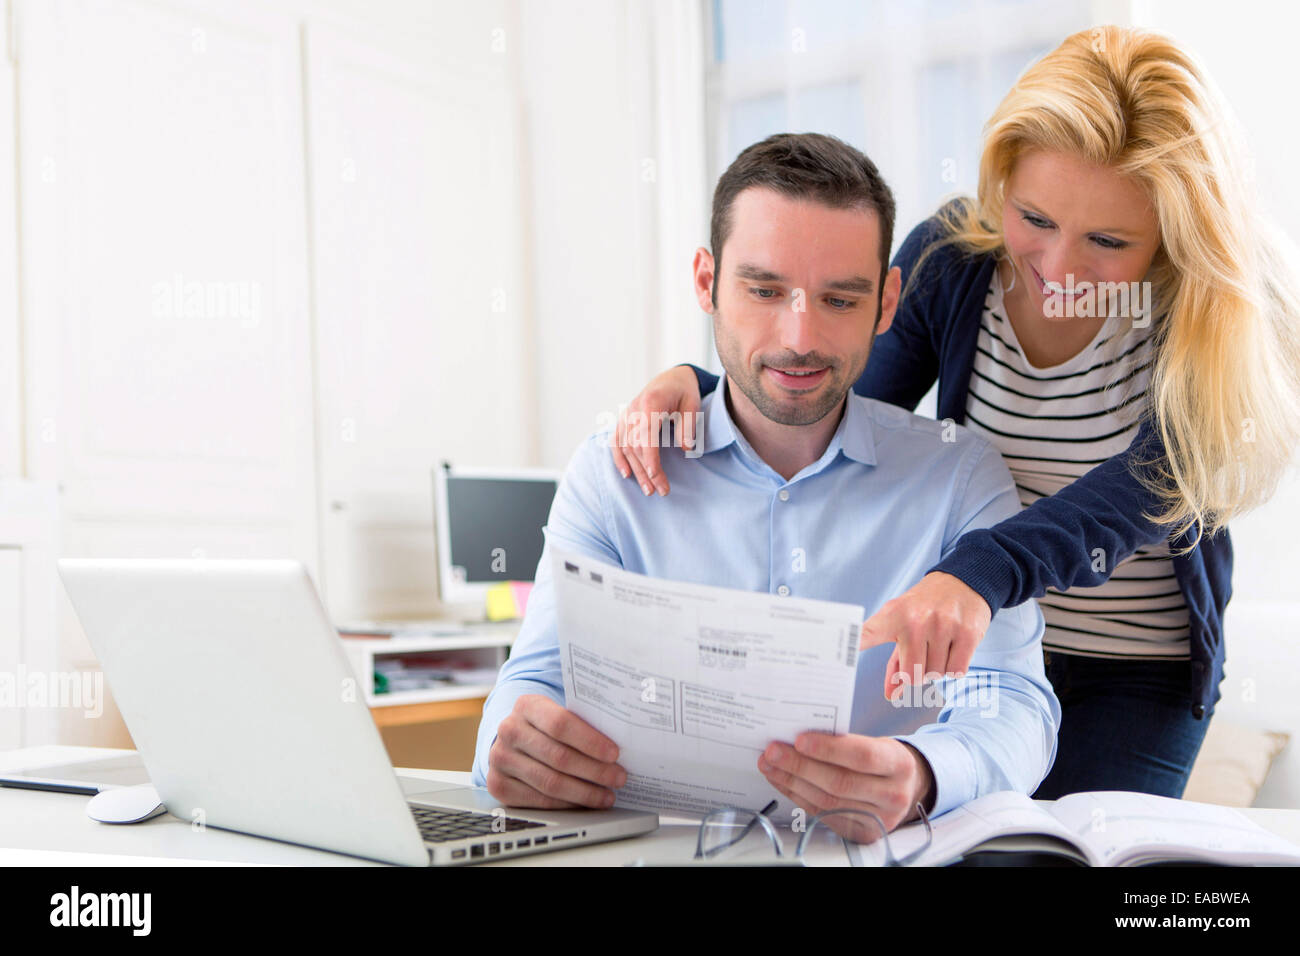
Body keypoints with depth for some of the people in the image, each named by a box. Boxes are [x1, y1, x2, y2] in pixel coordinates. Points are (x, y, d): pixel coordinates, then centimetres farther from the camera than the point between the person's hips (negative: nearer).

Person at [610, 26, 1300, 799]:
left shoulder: (1229, 311, -17)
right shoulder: (950, 257, -9)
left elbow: (1148, 488, -33)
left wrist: (982, 575, -52)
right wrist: (700, 387, -20)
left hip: (1136, 674, -2)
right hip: (966, 647, 2)